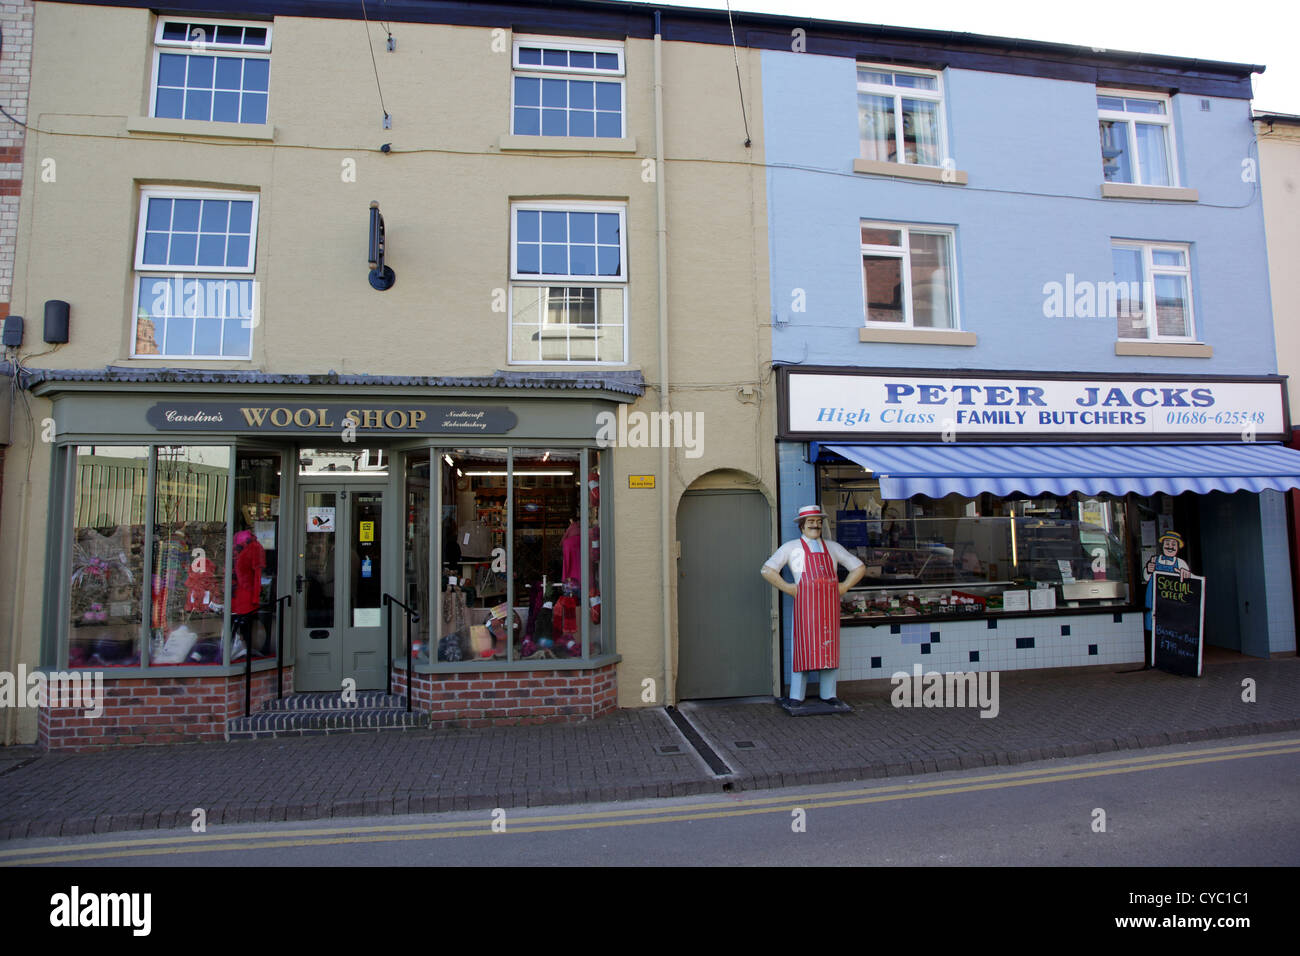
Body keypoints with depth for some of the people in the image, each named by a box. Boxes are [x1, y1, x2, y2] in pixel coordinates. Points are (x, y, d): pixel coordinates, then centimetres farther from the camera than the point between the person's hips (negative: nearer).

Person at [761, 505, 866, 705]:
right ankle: (796, 696, 2)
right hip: (805, 603, -3)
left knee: (830, 648, 5)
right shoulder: (791, 547, 9)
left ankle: (828, 694, 14)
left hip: (829, 604, 3)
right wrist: (789, 589, -2)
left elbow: (859, 568, 23)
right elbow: (767, 570, 3)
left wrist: (843, 587, 10)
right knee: (803, 646, -5)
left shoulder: (832, 547, 18)